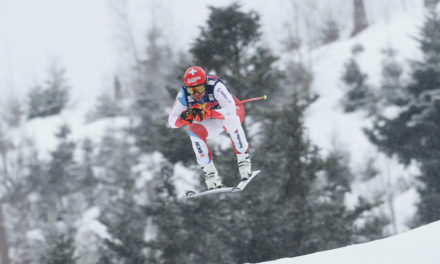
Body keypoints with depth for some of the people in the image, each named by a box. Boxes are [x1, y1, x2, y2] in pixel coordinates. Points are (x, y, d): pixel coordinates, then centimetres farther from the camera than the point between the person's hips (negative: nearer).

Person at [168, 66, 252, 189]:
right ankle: (210, 174, -15)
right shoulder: (184, 94, -24)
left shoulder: (216, 87, -37)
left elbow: (230, 111, -48)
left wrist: (207, 113, -59)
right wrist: (183, 118, -44)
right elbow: (172, 121, -21)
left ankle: (243, 159, -23)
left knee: (230, 119, -37)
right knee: (194, 131, -24)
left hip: (235, 110, -4)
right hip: (213, 123, 4)